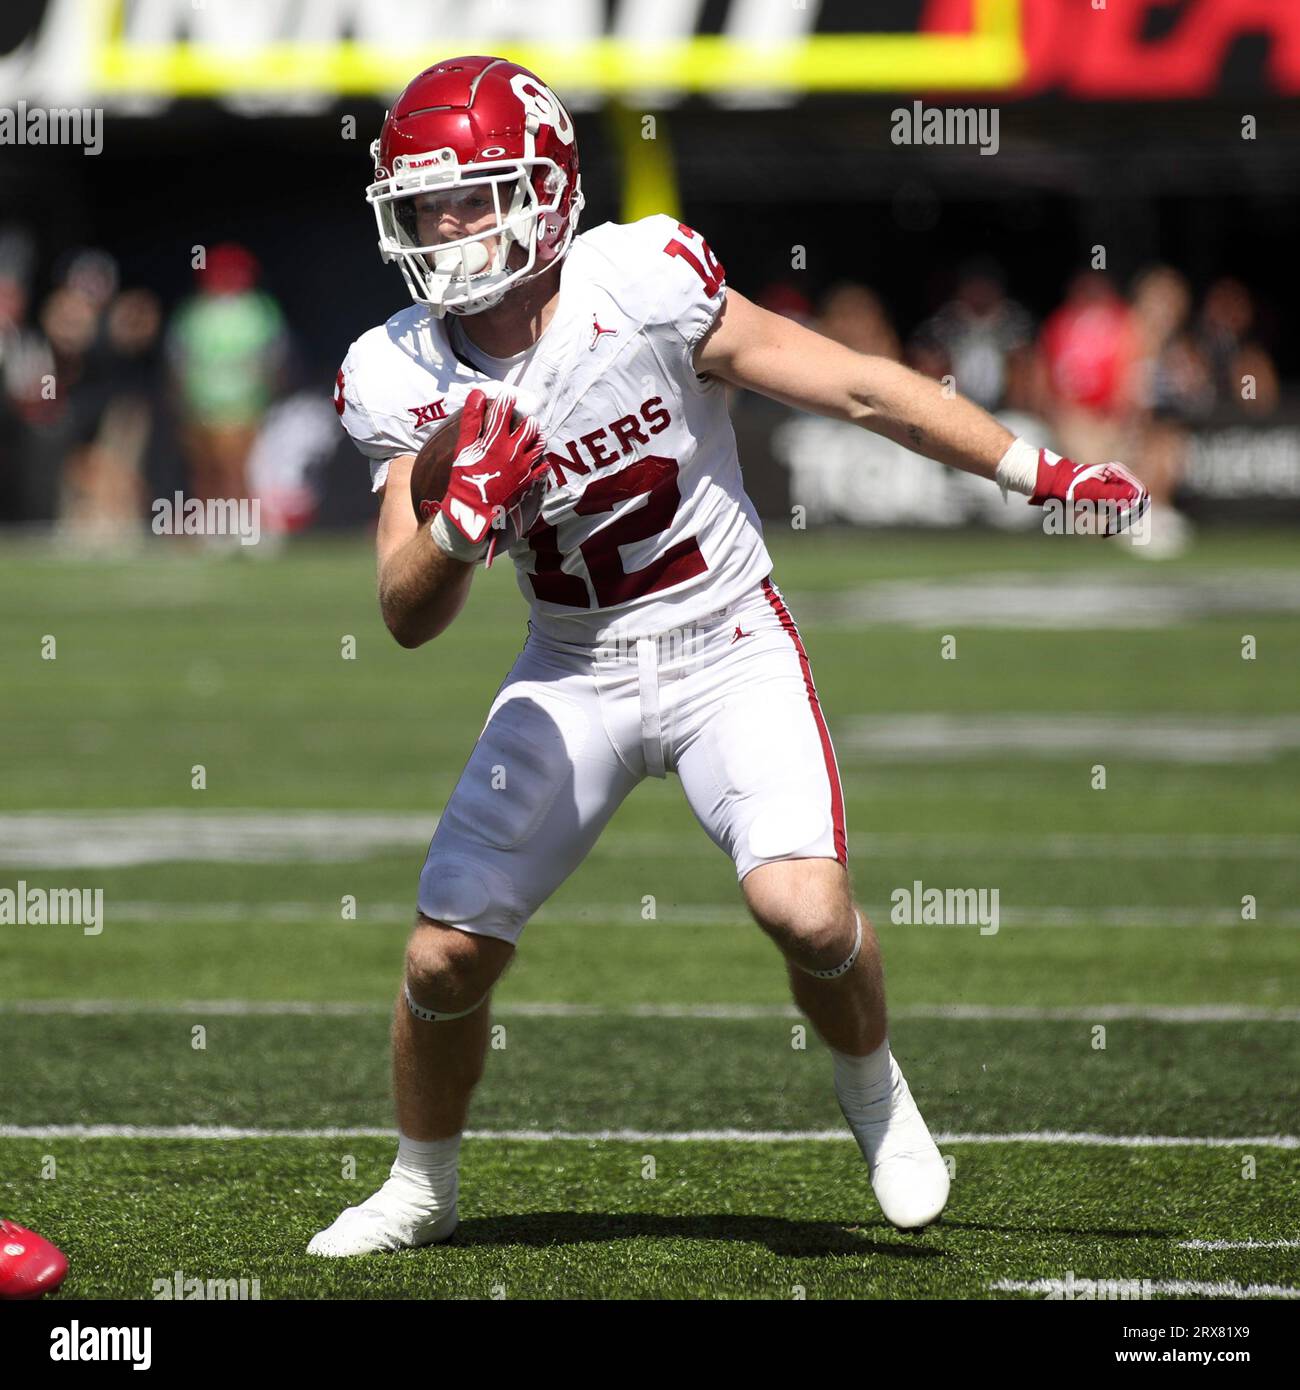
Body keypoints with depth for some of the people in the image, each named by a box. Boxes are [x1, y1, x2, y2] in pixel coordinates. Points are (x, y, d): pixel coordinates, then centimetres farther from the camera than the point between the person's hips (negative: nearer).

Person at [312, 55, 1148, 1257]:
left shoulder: (643, 287, -21)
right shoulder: (405, 379, -9)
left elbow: (859, 389, -12)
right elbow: (410, 618, -8)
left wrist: (1043, 475, -7)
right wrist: (464, 523, -30)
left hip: (729, 650, -3)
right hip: (576, 675, 3)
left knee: (805, 910, -24)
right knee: (448, 953, -3)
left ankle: (874, 1092, 9)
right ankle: (421, 1188, 25)